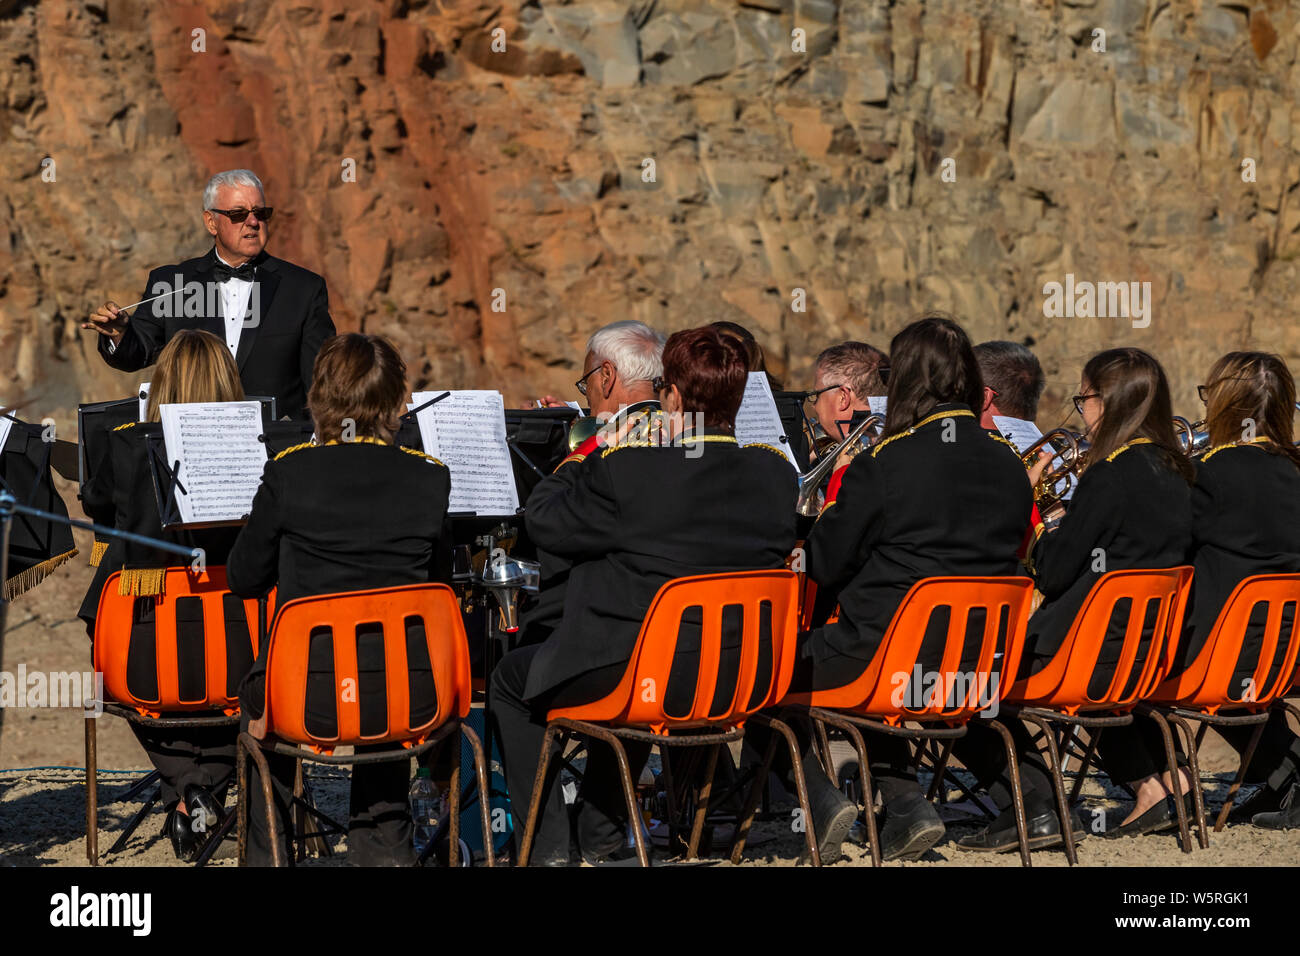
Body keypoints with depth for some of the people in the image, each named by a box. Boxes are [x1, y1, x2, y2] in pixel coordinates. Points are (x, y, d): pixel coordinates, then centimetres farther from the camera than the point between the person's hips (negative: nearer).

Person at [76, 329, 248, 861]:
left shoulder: (127, 446, -6)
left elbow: (92, 501, 17)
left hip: (145, 660, 0)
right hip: (230, 658, 0)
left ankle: (184, 794, 22)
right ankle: (210, 789, 20)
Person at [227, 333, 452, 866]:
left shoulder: (290, 473, -8)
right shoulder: (430, 479, -4)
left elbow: (244, 578, 4)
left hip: (309, 697, -1)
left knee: (256, 695, 34)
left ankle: (267, 854, 36)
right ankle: (383, 846, 39)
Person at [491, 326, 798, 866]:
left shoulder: (625, 468, -21)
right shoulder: (775, 472, -6)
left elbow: (545, 523, -7)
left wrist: (589, 453, 7)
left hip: (624, 679, -6)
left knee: (512, 679, 23)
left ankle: (547, 846, 21)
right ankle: (601, 837, 43)